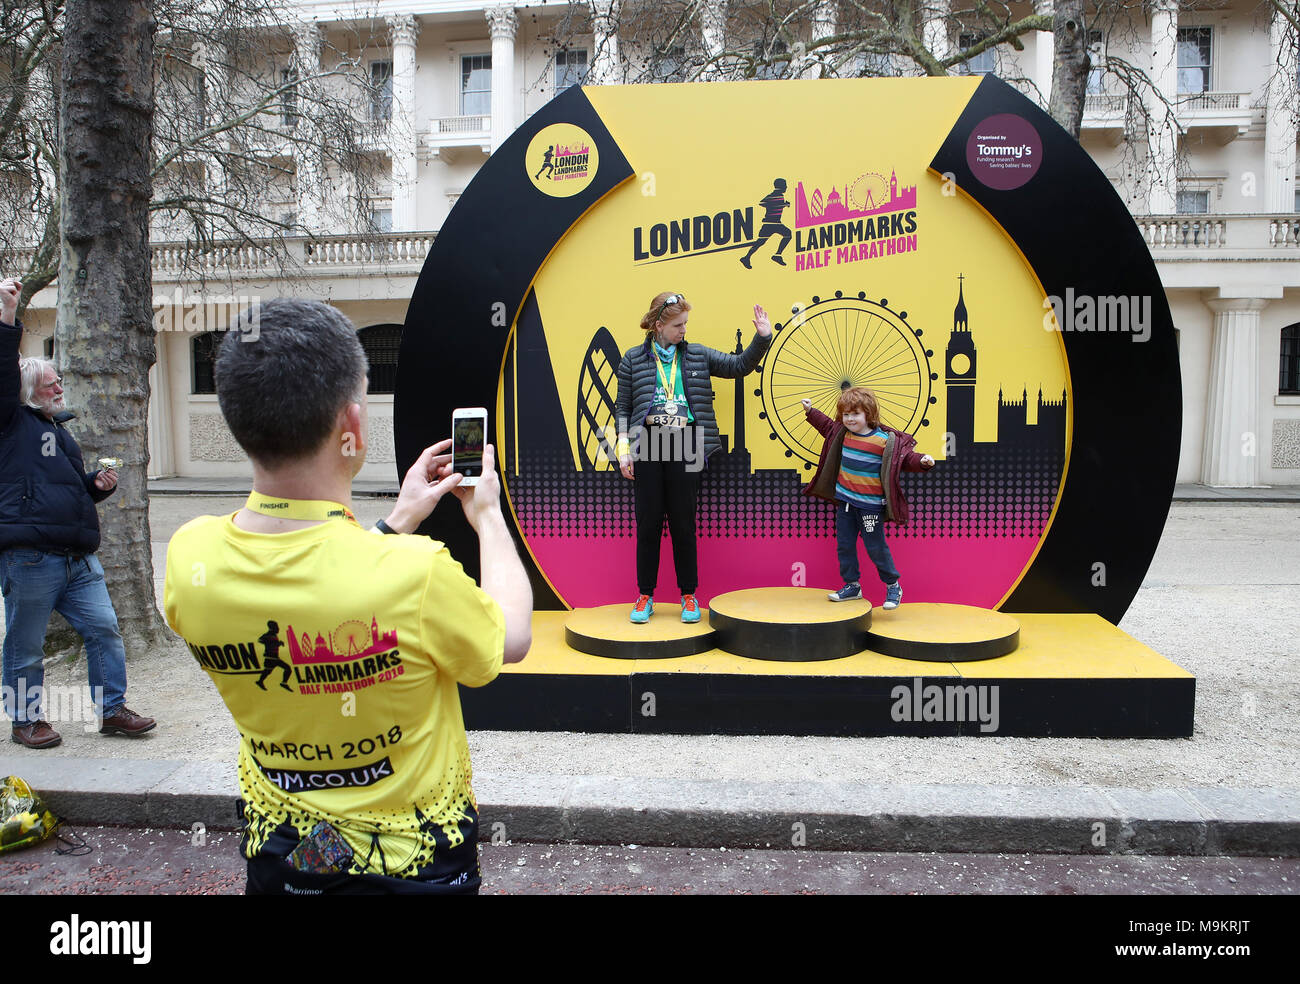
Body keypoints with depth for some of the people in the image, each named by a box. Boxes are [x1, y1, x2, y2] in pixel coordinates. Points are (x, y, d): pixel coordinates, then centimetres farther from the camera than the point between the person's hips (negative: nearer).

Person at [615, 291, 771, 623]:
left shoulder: (698, 356, 11)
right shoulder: (634, 359, 7)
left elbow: (740, 365, 11)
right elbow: (622, 408, 7)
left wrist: (762, 338, -3)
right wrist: (623, 450, 0)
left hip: (684, 447, 0)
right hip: (648, 447, 0)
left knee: (683, 524, 4)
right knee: (648, 524, 4)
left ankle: (689, 596, 16)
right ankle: (645, 596, 16)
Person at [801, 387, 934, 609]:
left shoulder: (884, 440, -15)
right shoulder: (842, 434, 4)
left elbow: (905, 458, -13)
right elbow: (827, 425, 25)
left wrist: (922, 461, -30)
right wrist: (810, 412, 26)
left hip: (870, 506, -6)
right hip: (845, 501, 6)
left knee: (876, 548, 1)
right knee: (844, 545, 10)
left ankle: (893, 586, 19)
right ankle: (852, 585, 24)